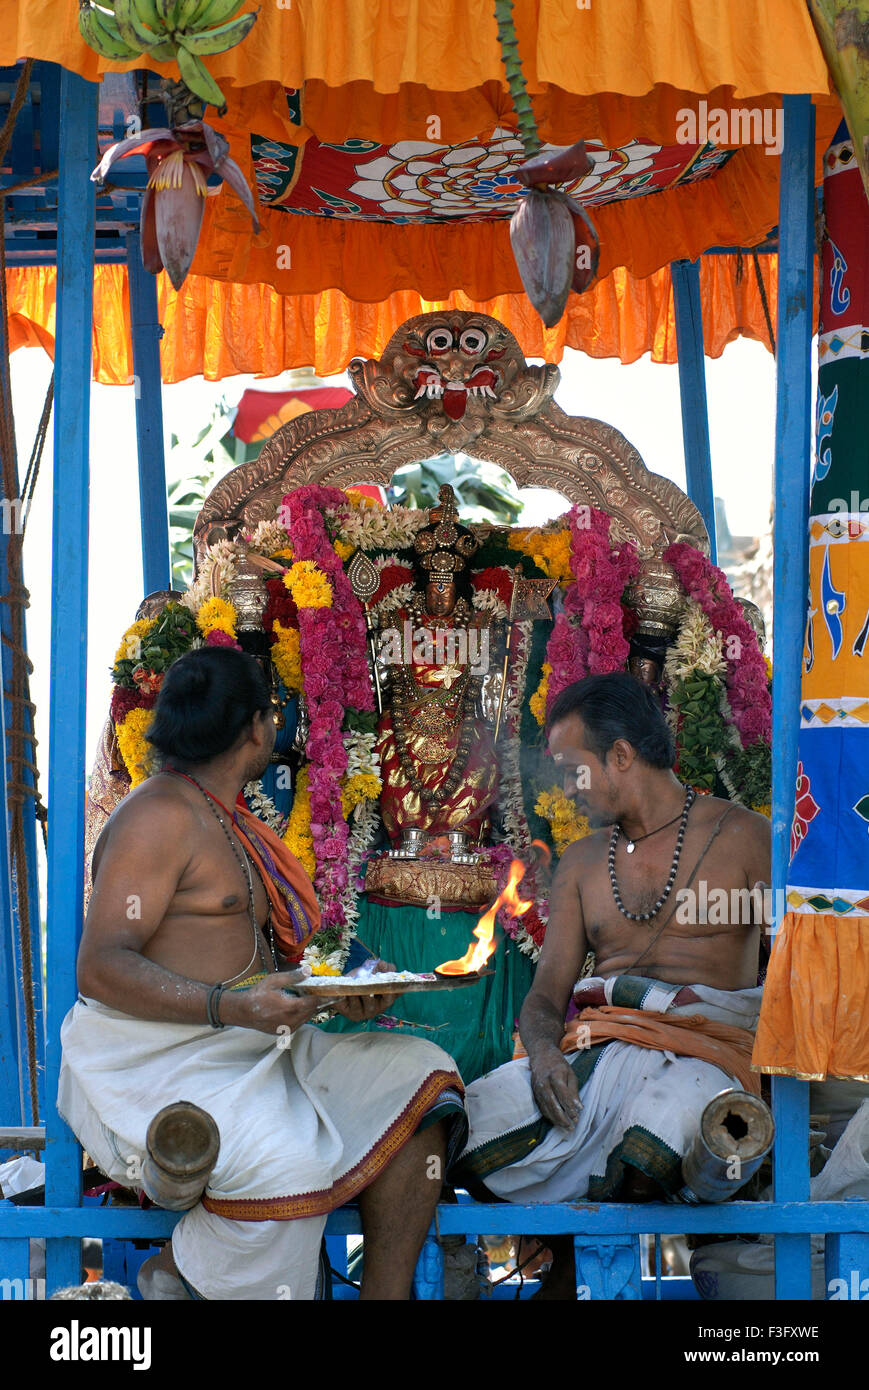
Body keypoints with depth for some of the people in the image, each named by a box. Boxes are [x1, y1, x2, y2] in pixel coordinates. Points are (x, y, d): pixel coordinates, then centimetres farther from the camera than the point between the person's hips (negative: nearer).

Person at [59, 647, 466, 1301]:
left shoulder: (229, 822, 20)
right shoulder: (161, 816, -10)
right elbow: (101, 969, -19)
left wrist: (344, 990, 1)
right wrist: (230, 1007, -30)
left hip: (250, 1051, 9)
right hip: (156, 1066, -9)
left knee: (418, 1077, -6)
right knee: (283, 1164, -35)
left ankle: (386, 1296, -12)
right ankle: (176, 1270, -6)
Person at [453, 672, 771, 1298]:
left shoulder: (741, 836, 7)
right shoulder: (581, 863, 21)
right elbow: (546, 994, 15)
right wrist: (544, 1053, -10)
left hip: (703, 1046, -4)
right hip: (596, 1048, 4)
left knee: (651, 1147, -40)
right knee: (470, 1126, -27)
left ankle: (574, 1269, -11)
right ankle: (566, 1250, -5)